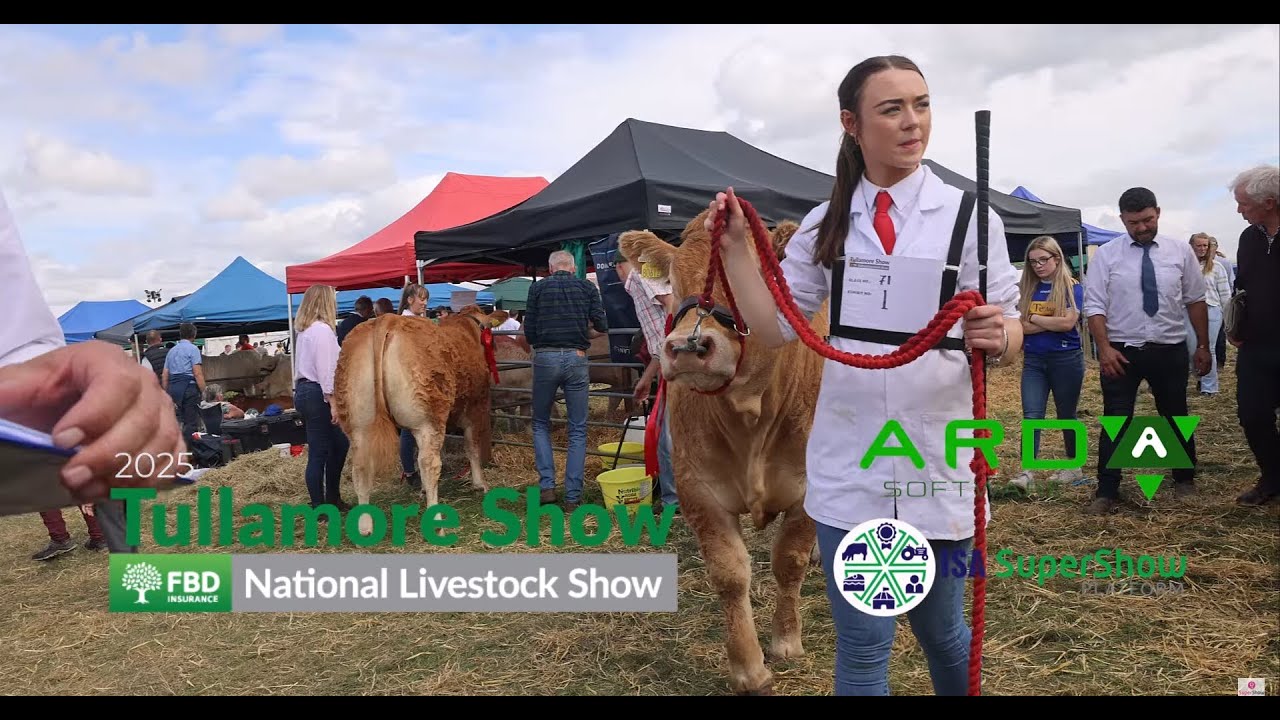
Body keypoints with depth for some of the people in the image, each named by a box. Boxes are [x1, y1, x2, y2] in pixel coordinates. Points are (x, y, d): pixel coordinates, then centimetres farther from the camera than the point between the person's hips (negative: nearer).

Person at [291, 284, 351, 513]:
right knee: (319, 452, -3)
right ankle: (320, 508, 5)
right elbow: (325, 369, -19)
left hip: (304, 391, 10)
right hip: (318, 394, -10)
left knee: (339, 444, 17)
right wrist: (333, 402, -20)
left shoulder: (305, 330, 17)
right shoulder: (322, 329, -14)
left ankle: (332, 498, 24)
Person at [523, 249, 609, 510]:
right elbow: (601, 327, 0)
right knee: (578, 430, 8)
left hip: (545, 359, 0)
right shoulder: (587, 287, 7)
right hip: (576, 359, 0)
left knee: (541, 423, 18)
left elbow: (529, 334, 2)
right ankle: (572, 497, 7)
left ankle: (547, 485, 8)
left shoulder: (537, 288, 6)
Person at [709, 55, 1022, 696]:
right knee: (861, 644, 10)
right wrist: (735, 248, -7)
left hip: (938, 461, -1)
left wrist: (996, 337, -25)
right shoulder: (824, 224, 3)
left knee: (941, 630, 18)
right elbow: (774, 327, 2)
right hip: (848, 465, 1)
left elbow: (1010, 336, -3)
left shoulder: (970, 217, -2)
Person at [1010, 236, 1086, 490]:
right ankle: (1027, 471, -9)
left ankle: (1075, 466, 25)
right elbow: (1018, 325, -5)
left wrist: (1034, 318, -8)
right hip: (1033, 360, 3)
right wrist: (1052, 323, -13)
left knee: (1066, 415, 10)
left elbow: (1068, 323, -18)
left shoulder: (1072, 288, -5)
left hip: (1066, 359, -3)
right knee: (1031, 415, -6)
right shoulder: (1025, 288, 5)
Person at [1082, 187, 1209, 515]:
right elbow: (1095, 306, -7)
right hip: (1121, 351, -2)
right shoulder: (1106, 254, -5)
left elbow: (1195, 301, 5)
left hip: (1170, 351, 2)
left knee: (1176, 417, 17)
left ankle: (1184, 479, 36)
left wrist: (1203, 346, 5)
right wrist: (1104, 348, -16)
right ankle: (1106, 492, 5)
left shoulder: (1181, 251, 0)